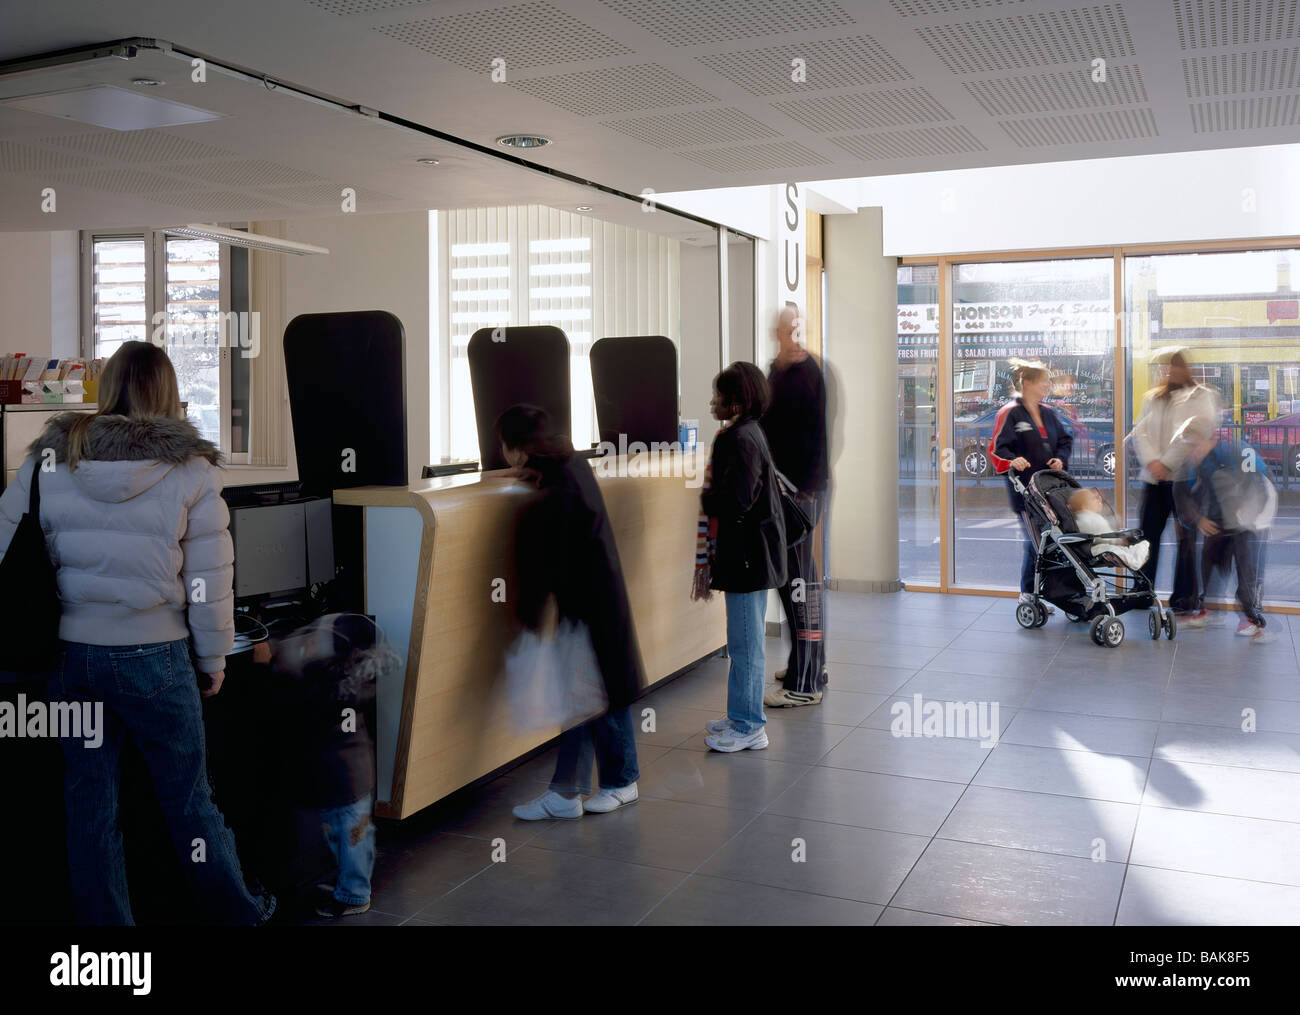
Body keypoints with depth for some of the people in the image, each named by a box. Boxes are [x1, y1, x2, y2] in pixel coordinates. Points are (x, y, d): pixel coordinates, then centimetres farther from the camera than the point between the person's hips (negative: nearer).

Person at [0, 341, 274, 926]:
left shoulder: (47, 460, 0)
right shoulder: (190, 470, -8)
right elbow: (209, 580, -6)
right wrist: (214, 658, 5)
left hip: (69, 654, 2)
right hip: (153, 657, -2)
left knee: (88, 799, 14)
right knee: (187, 798, 11)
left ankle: (102, 916, 26)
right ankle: (232, 911, 27)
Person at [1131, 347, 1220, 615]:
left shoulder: (1202, 397, 2)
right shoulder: (1152, 397, 17)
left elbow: (1196, 432, -10)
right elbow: (1140, 430, 6)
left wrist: (1167, 463, -14)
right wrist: (1152, 461, -10)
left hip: (1185, 476, -4)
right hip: (1153, 478, 4)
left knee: (1186, 538, -1)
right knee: (1147, 535, 4)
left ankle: (1186, 597, 6)